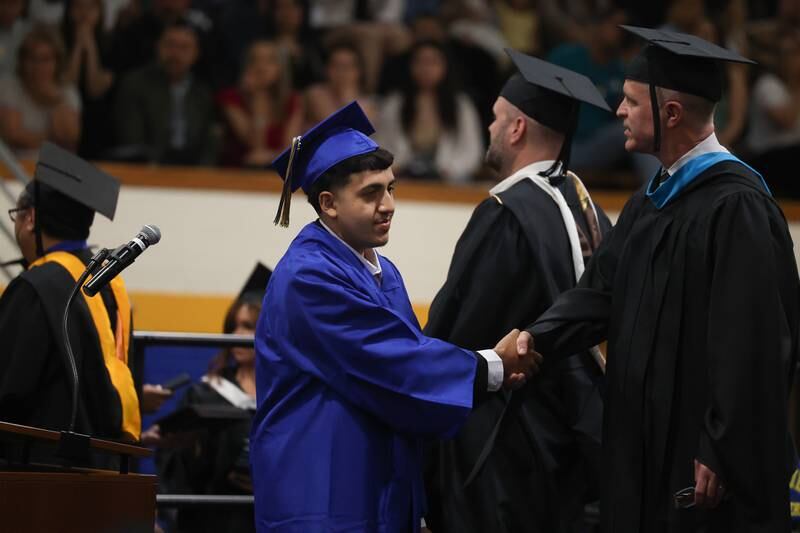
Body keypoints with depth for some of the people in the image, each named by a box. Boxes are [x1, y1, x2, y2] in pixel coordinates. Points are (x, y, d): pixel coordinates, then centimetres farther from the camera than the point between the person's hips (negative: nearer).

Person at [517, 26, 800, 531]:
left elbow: (750, 344, -21)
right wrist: (540, 337, -8)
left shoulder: (736, 205, -17)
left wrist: (721, 452, -21)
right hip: (648, 445, 9)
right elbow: (602, 290, 10)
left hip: (703, 450, -9)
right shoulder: (653, 200, 13)